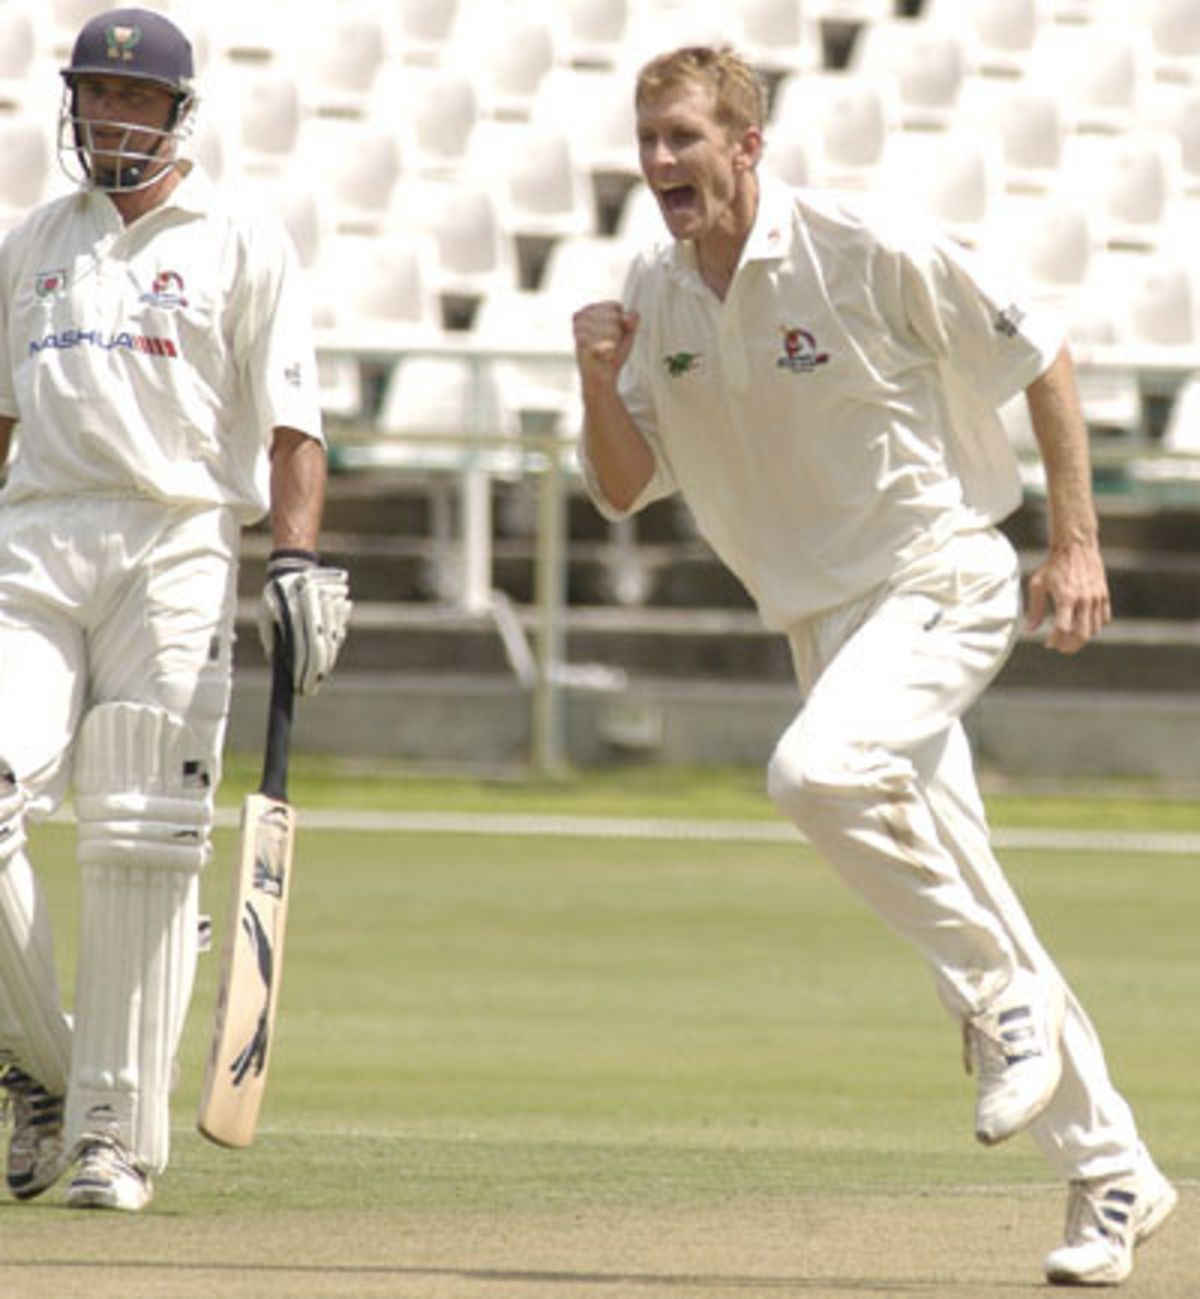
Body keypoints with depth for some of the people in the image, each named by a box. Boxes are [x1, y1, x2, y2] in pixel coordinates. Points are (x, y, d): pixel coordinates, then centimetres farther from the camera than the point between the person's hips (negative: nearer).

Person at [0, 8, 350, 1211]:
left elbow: (292, 424, 0)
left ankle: (117, 1127, -2)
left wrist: (297, 561, -12)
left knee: (143, 843, -7)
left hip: (177, 549, -3)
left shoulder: (240, 243, 6)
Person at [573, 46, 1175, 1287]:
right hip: (819, 616, 7)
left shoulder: (868, 250, -15)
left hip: (942, 583, -7)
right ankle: (1110, 1175, 18)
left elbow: (1039, 357, -8)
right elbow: (624, 488, 7)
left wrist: (1076, 545, -11)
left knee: (818, 769, -33)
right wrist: (600, 379, -13)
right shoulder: (654, 295, 3)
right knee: (964, 908, 8)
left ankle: (1004, 1000, -13)